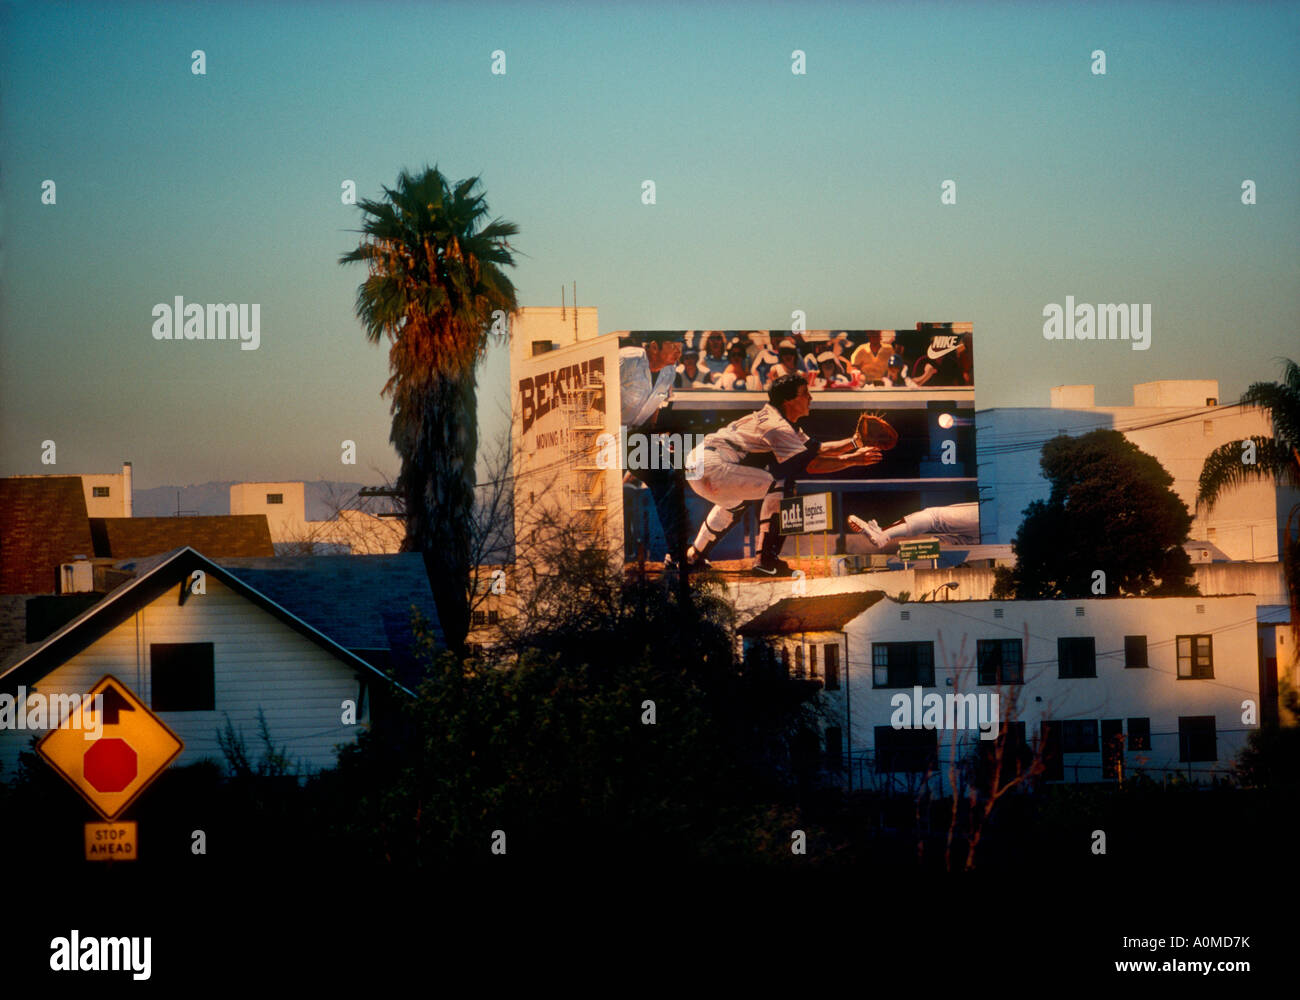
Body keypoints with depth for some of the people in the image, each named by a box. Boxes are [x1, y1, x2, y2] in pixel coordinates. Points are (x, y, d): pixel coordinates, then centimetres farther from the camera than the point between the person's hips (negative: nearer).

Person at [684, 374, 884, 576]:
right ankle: (766, 560, -14)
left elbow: (815, 449, 20)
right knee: (779, 483, -13)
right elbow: (809, 465, -19)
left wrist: (854, 443, 13)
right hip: (709, 467, -11)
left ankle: (695, 556, 48)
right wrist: (853, 460, -14)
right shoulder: (777, 427, -13)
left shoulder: (782, 422, 18)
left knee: (733, 501, 39)